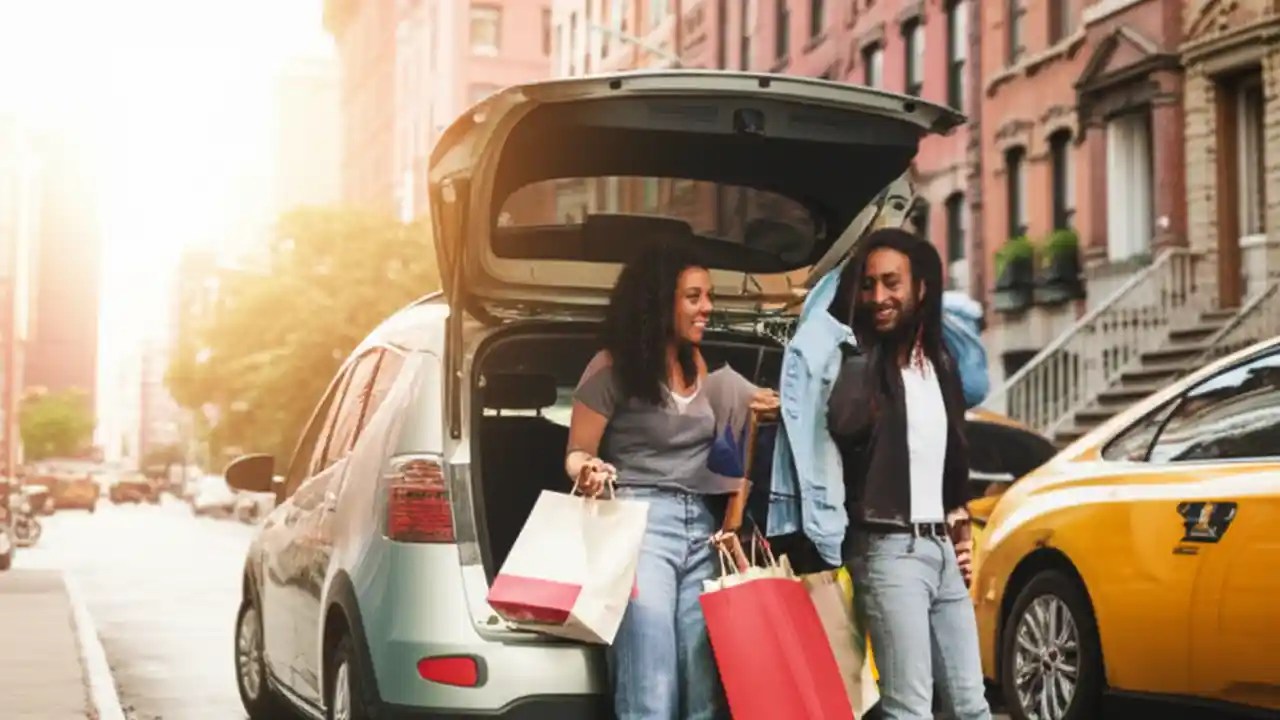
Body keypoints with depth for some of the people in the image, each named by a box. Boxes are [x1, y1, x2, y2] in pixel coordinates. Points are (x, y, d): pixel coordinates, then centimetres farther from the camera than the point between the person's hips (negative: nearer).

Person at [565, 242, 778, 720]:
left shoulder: (701, 368, 16)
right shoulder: (613, 368, -2)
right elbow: (576, 453, 0)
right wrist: (588, 472, -22)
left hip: (702, 528, 6)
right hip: (639, 522, -6)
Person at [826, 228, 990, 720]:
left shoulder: (939, 361, 14)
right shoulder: (861, 360, -7)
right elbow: (844, 421, -29)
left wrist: (959, 525, 17)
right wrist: (862, 345, -20)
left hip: (942, 548, 8)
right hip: (889, 550, -7)